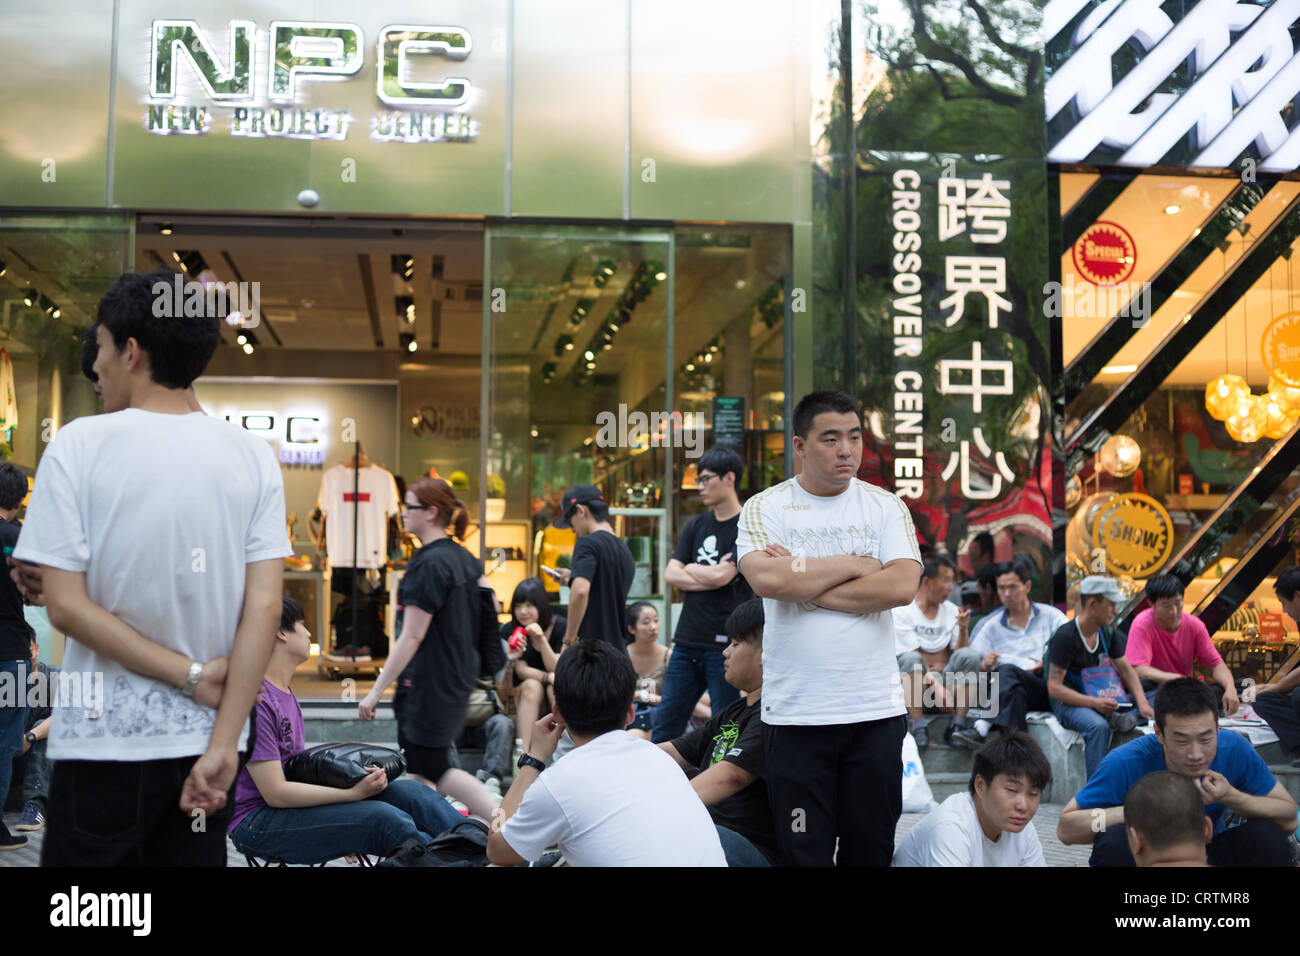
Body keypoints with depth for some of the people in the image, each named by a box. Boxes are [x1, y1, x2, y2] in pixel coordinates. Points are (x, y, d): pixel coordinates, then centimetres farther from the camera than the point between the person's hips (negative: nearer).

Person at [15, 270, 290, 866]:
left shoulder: (79, 446, -6)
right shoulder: (252, 457, 0)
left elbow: (66, 605, -11)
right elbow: (264, 608, -6)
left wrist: (192, 675, -7)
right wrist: (222, 747, -6)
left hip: (105, 741, -3)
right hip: (206, 739, 3)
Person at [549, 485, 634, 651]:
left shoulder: (588, 543, -10)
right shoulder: (625, 550, 15)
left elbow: (580, 591, -25)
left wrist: (569, 638, -17)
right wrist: (573, 578, 23)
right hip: (617, 649, 8)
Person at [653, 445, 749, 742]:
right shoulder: (696, 526, 14)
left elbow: (722, 575, -16)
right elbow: (670, 575, 5)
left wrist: (691, 569, 2)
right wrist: (709, 577, -8)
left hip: (724, 643, -6)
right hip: (687, 639, 6)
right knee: (666, 723, 8)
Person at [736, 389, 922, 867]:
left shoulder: (886, 506, 6)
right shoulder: (764, 509, 2)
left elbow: (902, 586, -10)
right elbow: (766, 579, -17)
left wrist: (801, 584, -11)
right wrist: (854, 565, -8)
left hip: (876, 710, 1)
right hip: (795, 714, -1)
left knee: (871, 849, 8)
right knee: (804, 854, 4)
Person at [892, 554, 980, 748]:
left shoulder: (952, 611, 12)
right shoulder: (901, 611, -5)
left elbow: (959, 654, 4)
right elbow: (911, 659, -14)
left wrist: (962, 629, -15)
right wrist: (935, 686, -26)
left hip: (946, 677, 4)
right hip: (916, 683, -4)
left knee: (969, 656, -23)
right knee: (910, 659, -35)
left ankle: (958, 724, -21)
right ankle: (918, 726, -29)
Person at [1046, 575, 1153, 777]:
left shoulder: (1108, 634, 7)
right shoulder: (1065, 637, -16)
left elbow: (1127, 670, 10)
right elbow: (1054, 688, -20)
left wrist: (1142, 704, -9)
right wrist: (1095, 703, -32)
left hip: (1101, 698, 7)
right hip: (1068, 702, -7)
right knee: (1098, 726, -38)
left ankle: (1116, 718, -26)